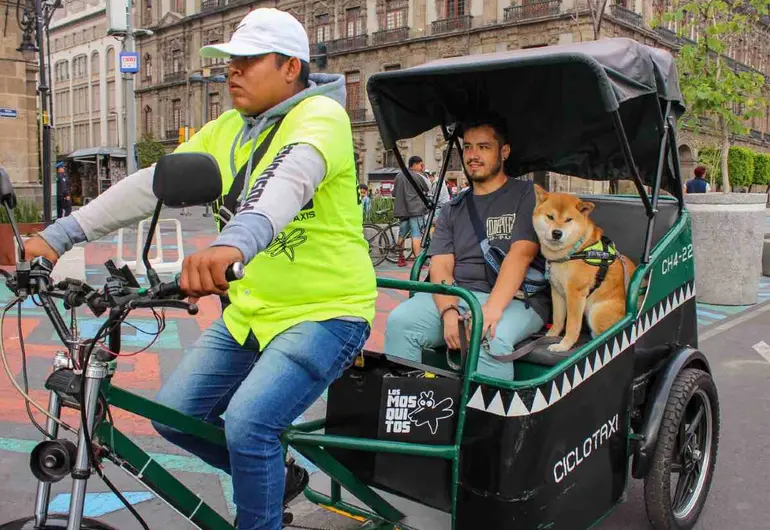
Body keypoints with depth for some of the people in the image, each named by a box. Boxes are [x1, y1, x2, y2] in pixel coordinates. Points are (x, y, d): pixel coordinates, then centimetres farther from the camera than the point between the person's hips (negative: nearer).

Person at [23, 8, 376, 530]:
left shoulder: (320, 115, -14)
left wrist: (234, 243, -55)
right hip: (251, 311, 8)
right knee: (175, 413, 6)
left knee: (247, 422, -24)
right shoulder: (226, 130, 8)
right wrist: (59, 236, -5)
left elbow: (289, 180, -36)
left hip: (326, 311, -7)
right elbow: (151, 184, 2)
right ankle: (274, 477, 28)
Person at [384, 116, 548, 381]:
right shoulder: (453, 209, 19)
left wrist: (492, 309, -25)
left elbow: (521, 255, -10)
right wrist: (449, 312, -15)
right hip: (456, 297, 4)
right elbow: (440, 266, 6)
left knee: (488, 338, -36)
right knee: (400, 321, -21)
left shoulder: (527, 195, 5)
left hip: (515, 299, -4)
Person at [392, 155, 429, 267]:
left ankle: (401, 259, 23)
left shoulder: (399, 176, 12)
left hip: (402, 210, 6)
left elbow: (394, 193, 16)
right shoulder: (417, 176, -6)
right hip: (416, 209, -6)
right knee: (416, 235, -9)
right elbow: (427, 189, 6)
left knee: (402, 235, 14)